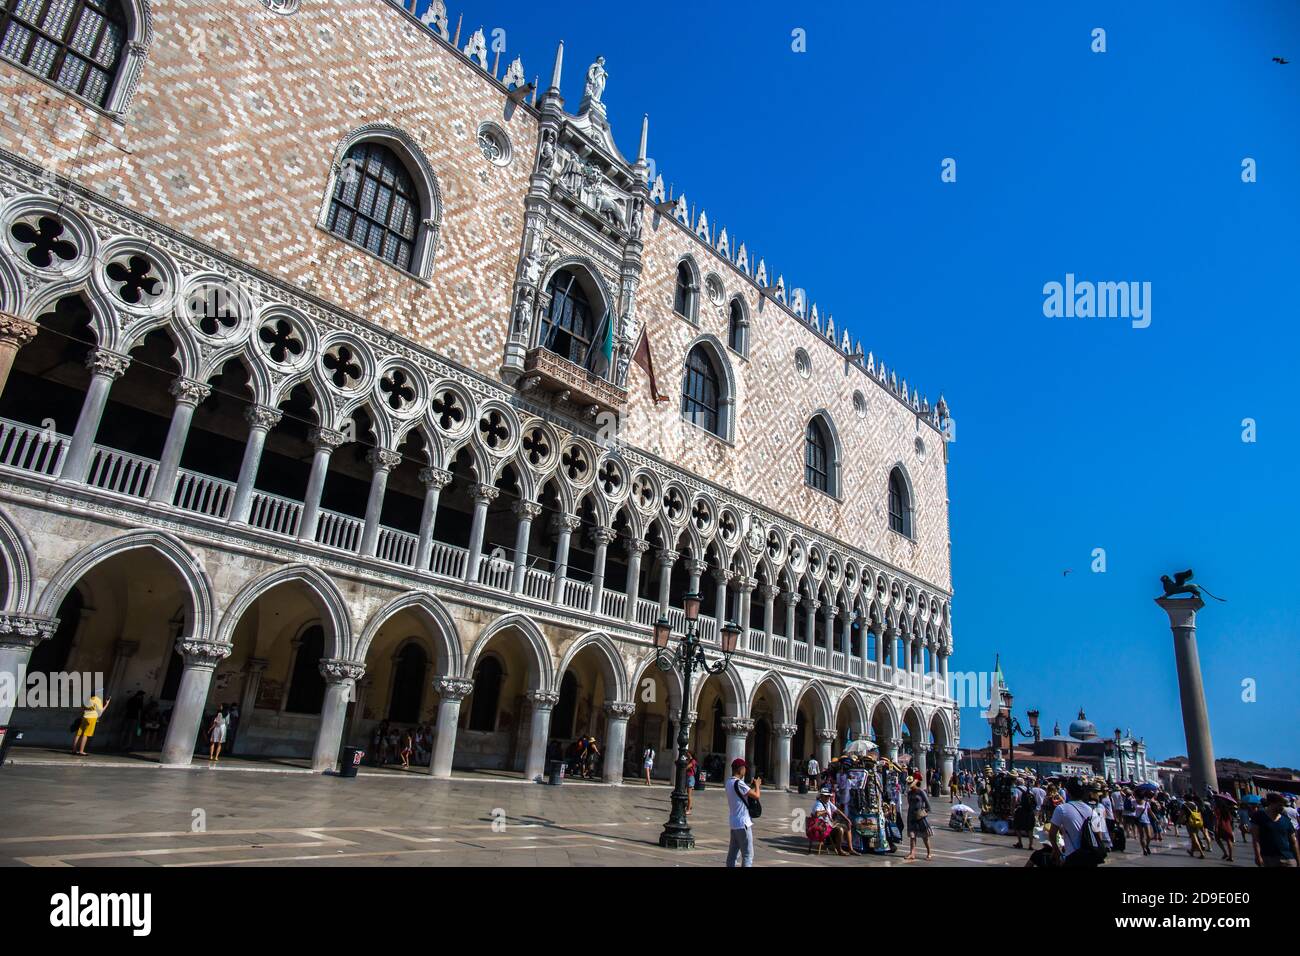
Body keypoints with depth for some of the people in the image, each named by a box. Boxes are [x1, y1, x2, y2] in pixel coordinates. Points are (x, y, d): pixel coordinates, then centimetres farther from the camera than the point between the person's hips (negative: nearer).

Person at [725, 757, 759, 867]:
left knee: (733, 852, 12)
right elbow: (756, 795, -17)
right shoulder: (739, 783, -20)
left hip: (734, 822, 9)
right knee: (748, 855, -3)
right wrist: (757, 785, 1)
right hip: (743, 823, -9)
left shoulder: (729, 782, 9)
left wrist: (753, 785, 11)